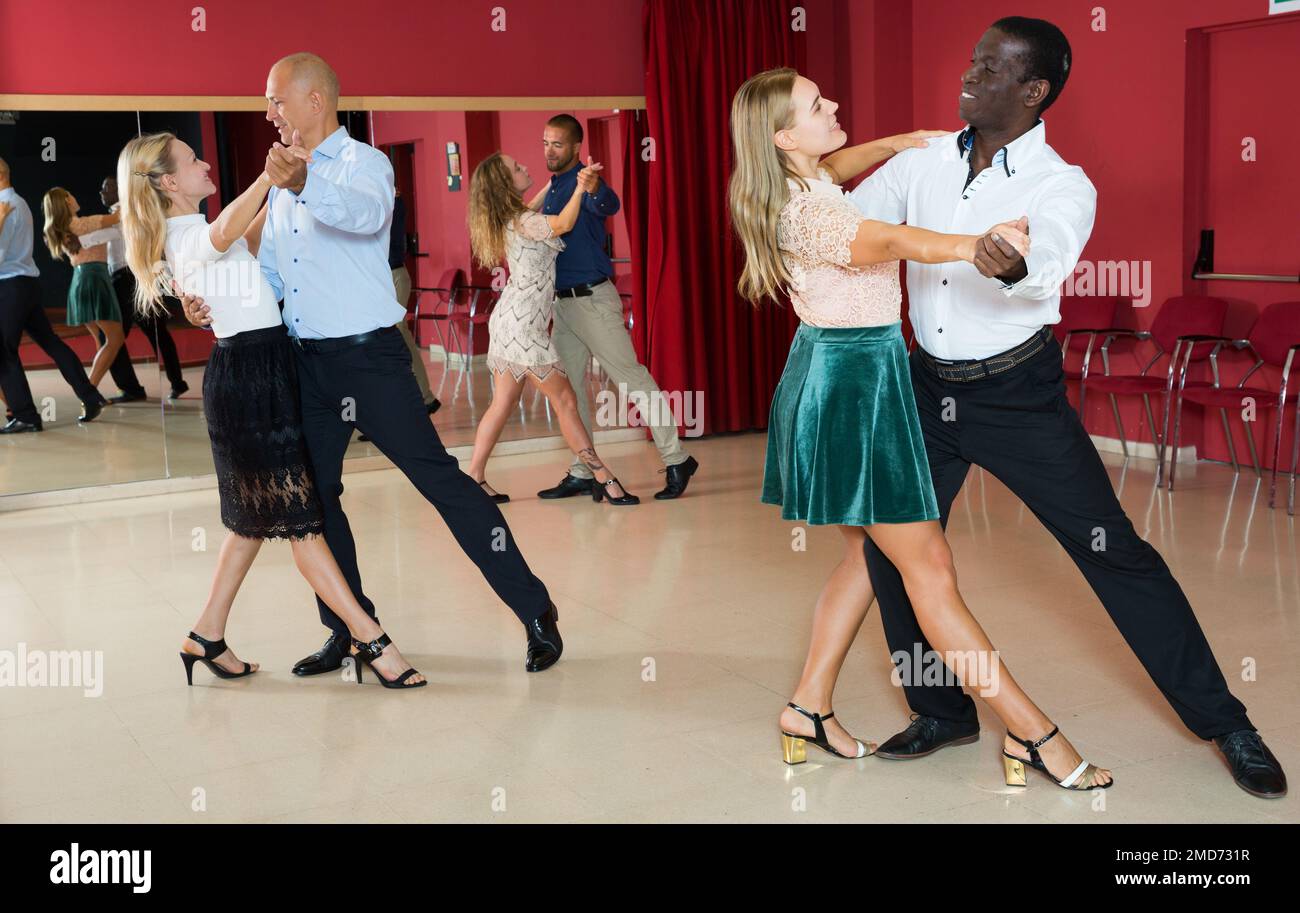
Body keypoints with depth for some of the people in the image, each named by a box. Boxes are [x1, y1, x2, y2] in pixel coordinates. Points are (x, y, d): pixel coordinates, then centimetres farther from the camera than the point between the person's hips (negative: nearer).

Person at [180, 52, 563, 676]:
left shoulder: (363, 162, -6)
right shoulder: (281, 187, 17)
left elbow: (369, 213, -30)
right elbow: (268, 272, 20)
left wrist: (305, 185, -47)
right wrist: (214, 308, 4)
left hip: (368, 356, -8)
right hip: (307, 361, 8)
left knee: (440, 478, -9)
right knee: (314, 495, 11)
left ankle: (536, 613, -1)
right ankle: (348, 630, 25)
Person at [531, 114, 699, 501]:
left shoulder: (583, 182, -13)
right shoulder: (552, 189, 14)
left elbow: (608, 206, -38)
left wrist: (595, 190, -58)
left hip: (592, 299, -9)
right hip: (563, 303, 9)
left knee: (631, 378, -8)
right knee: (568, 388, 10)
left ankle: (677, 460, -2)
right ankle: (582, 473, 17)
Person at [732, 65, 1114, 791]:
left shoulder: (804, 186, 7)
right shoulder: (811, 212, -22)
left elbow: (845, 162, 32)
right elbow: (895, 241, -43)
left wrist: (912, 140, 19)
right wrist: (973, 245, -59)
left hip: (840, 373, 10)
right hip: (853, 382, -10)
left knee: (871, 554, 17)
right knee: (930, 568, -5)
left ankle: (809, 709, 22)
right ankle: (1034, 736, 3)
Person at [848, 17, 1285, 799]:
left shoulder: (1062, 185, -13)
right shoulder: (924, 162, 1)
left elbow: (1049, 258, -34)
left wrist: (1014, 267, -55)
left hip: (1019, 392, -5)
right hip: (931, 385, 5)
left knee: (1113, 550, -3)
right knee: (890, 542, 6)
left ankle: (1223, 722, 11)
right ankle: (944, 712, 25)